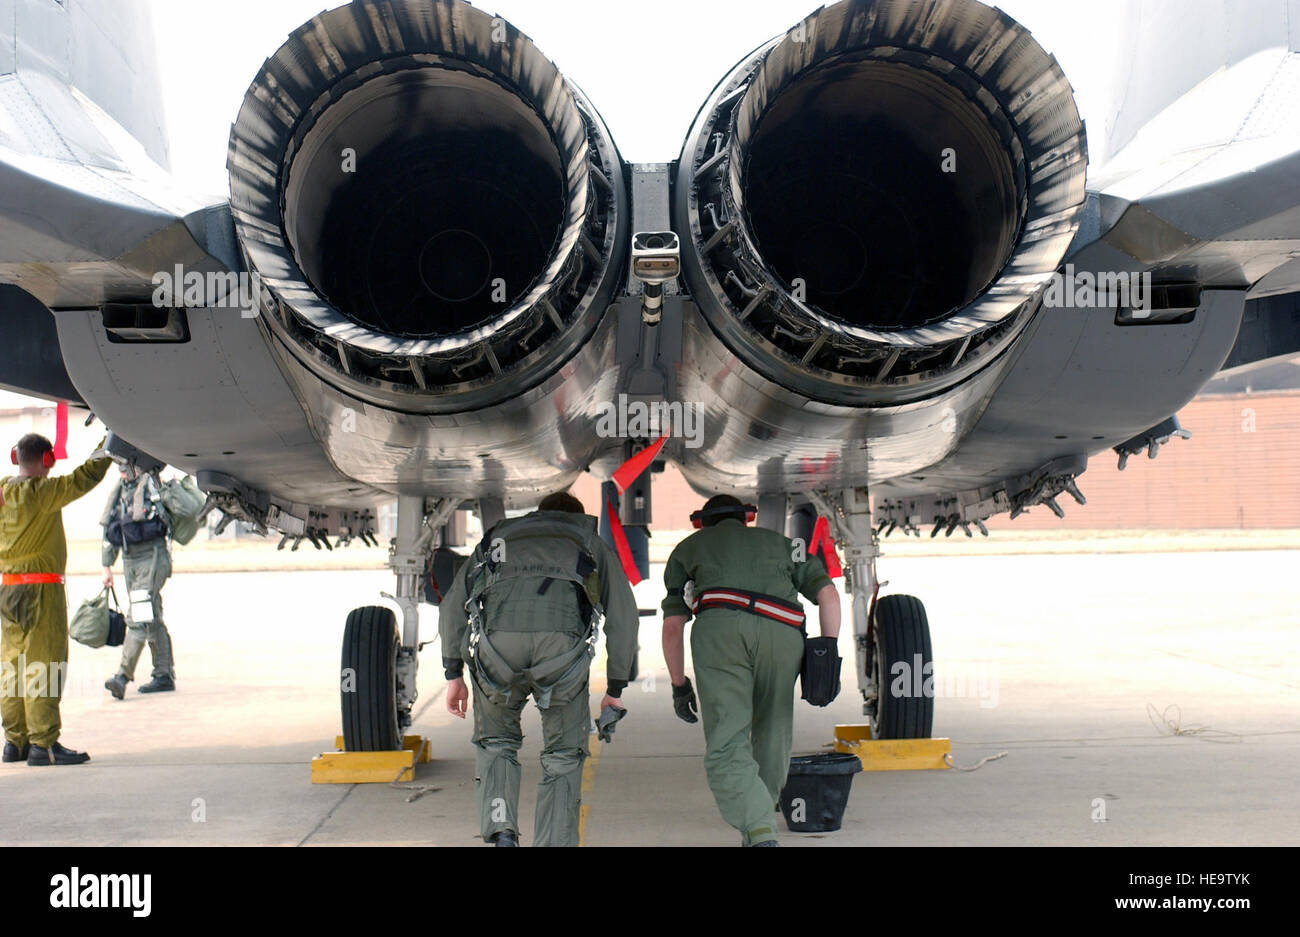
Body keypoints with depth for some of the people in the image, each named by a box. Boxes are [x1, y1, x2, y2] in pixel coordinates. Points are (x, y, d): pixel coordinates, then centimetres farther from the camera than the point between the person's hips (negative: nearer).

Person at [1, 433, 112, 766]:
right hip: (41, 589, -8)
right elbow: (83, 479, -12)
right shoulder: (41, 492, -14)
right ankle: (43, 744, -6)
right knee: (44, 666, -6)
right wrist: (109, 445, -1)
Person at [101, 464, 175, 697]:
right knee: (152, 619, 12)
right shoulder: (120, 489, 13)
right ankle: (164, 676, 17)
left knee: (139, 617, -14)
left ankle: (123, 676, -17)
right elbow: (110, 529, 18)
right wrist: (107, 567, 18)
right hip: (130, 560, 8)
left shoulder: (150, 483, -8)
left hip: (152, 557, -8)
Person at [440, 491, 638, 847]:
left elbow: (453, 603, 27)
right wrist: (614, 690, 29)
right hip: (564, 640, -1)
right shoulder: (593, 544, 34)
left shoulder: (499, 534, 37)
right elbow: (624, 618, 25)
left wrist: (454, 674, 28)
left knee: (495, 741, 24)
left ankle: (501, 834, 7)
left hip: (496, 640, 1)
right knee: (564, 756, 19)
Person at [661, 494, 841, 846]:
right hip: (782, 632, 2)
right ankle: (757, 829, 25)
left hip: (720, 627, -2)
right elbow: (828, 593, 20)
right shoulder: (779, 543, 37)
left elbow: (672, 625, 24)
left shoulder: (688, 547, 35)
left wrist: (679, 684, 30)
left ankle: (760, 833, -24)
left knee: (726, 745, -6)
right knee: (772, 737, 18)